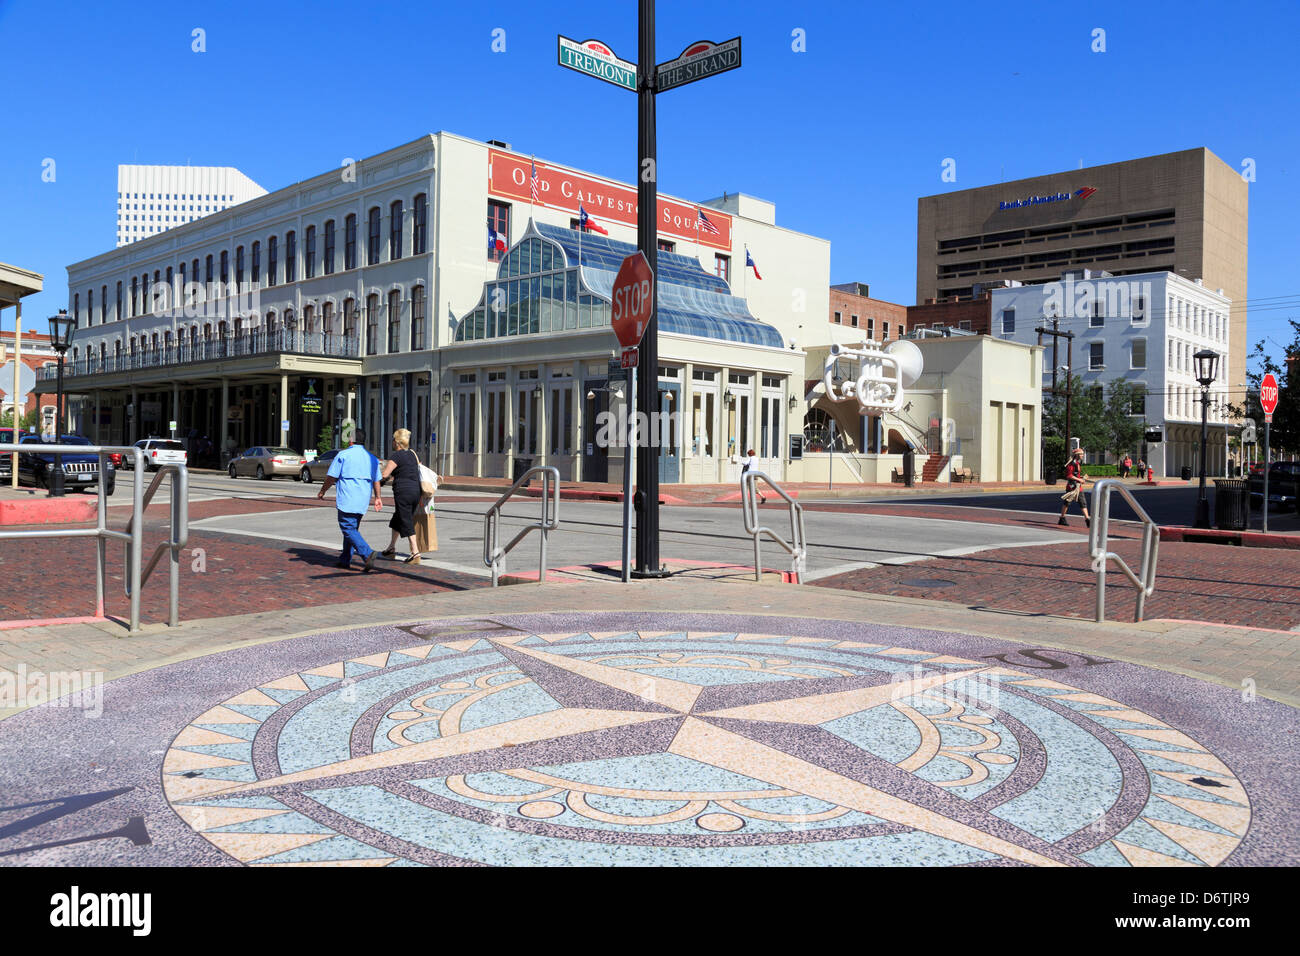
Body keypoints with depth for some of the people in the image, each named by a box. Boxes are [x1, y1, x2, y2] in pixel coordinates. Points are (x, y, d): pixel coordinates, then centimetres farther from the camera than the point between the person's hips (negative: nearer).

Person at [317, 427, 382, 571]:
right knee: (352, 528, 15)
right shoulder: (372, 458, 13)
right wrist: (377, 498, 23)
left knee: (348, 529, -7)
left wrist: (322, 491, 12)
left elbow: (331, 477, -2)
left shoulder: (343, 455, -3)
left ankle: (368, 554, -24)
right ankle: (345, 560, 18)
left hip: (347, 499, -6)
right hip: (363, 500, 7)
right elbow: (376, 481, 15)